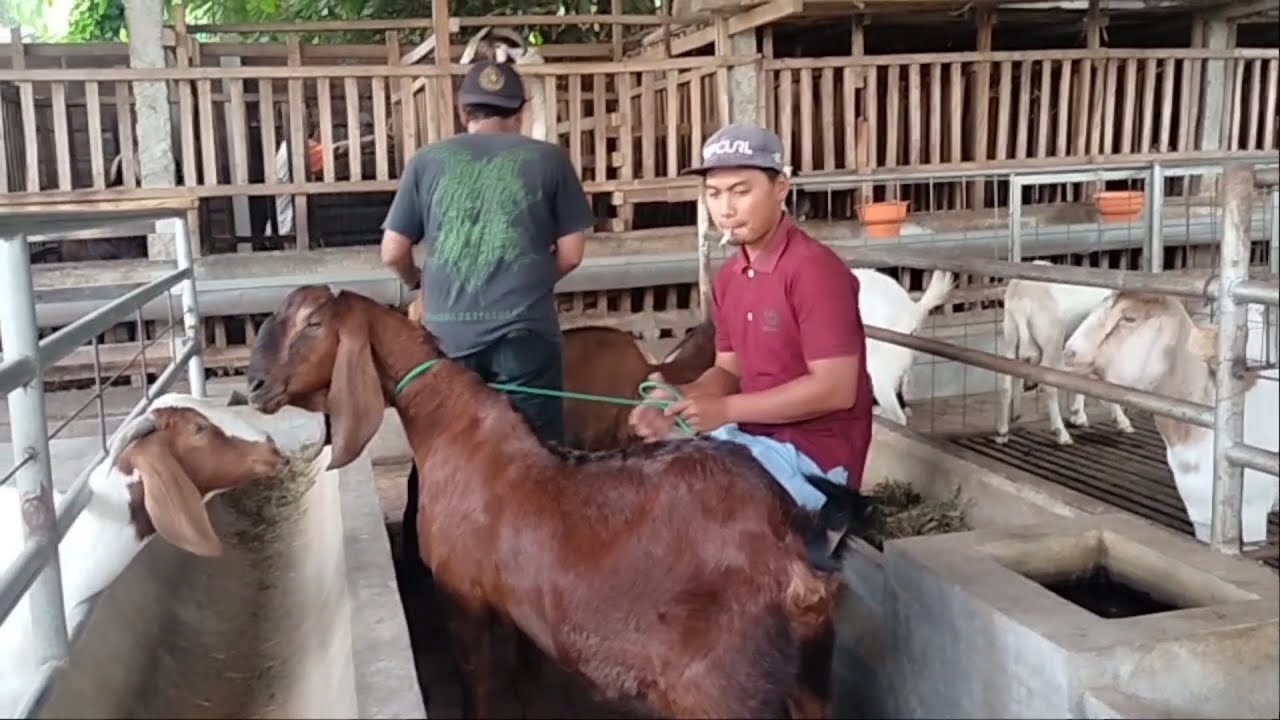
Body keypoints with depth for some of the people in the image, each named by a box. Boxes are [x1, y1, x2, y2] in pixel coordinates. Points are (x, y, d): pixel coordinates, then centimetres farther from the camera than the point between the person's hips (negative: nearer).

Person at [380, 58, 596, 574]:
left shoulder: (428, 161, 7)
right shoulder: (548, 159, 4)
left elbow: (393, 254, 8)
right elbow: (570, 253, 5)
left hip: (447, 336, 2)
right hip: (525, 333, -2)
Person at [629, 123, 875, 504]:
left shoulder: (814, 268, -18)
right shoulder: (728, 277, 7)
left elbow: (836, 389, -21)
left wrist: (726, 409, -21)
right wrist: (680, 399, -9)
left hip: (815, 454, -7)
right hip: (756, 436, 8)